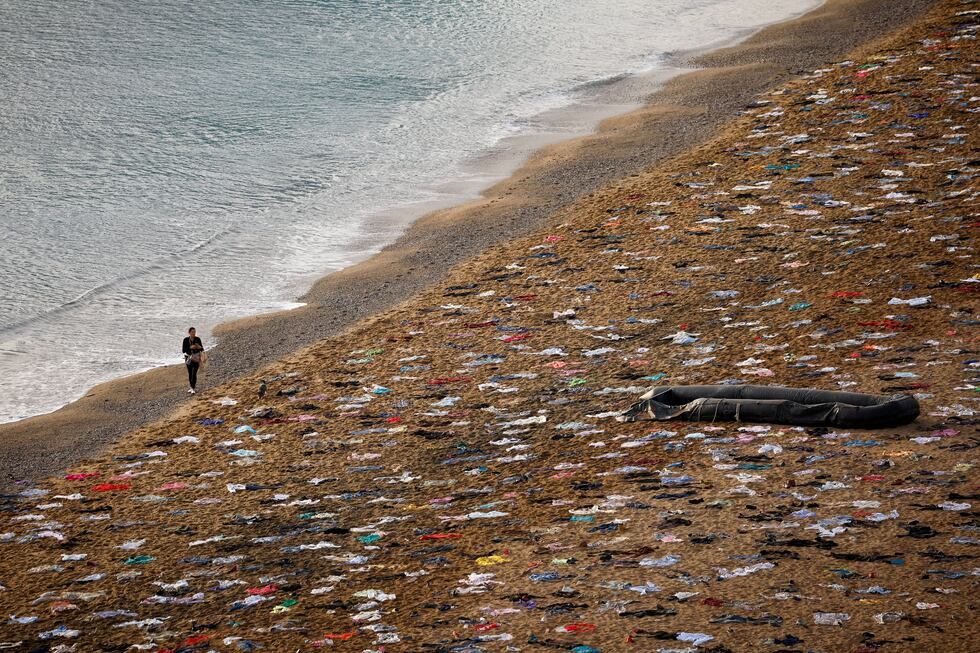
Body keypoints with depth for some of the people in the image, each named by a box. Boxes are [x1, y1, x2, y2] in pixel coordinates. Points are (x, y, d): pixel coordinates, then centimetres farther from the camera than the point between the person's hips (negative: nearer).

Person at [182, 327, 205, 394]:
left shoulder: (197, 339, -3)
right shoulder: (186, 340, -4)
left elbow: (202, 349, 3)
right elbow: (184, 350, -7)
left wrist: (199, 347, -19)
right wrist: (190, 347, -20)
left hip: (196, 358, -2)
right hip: (189, 358, 2)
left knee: (194, 373, -12)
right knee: (190, 374, 8)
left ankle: (193, 388, -10)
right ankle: (192, 388, 21)